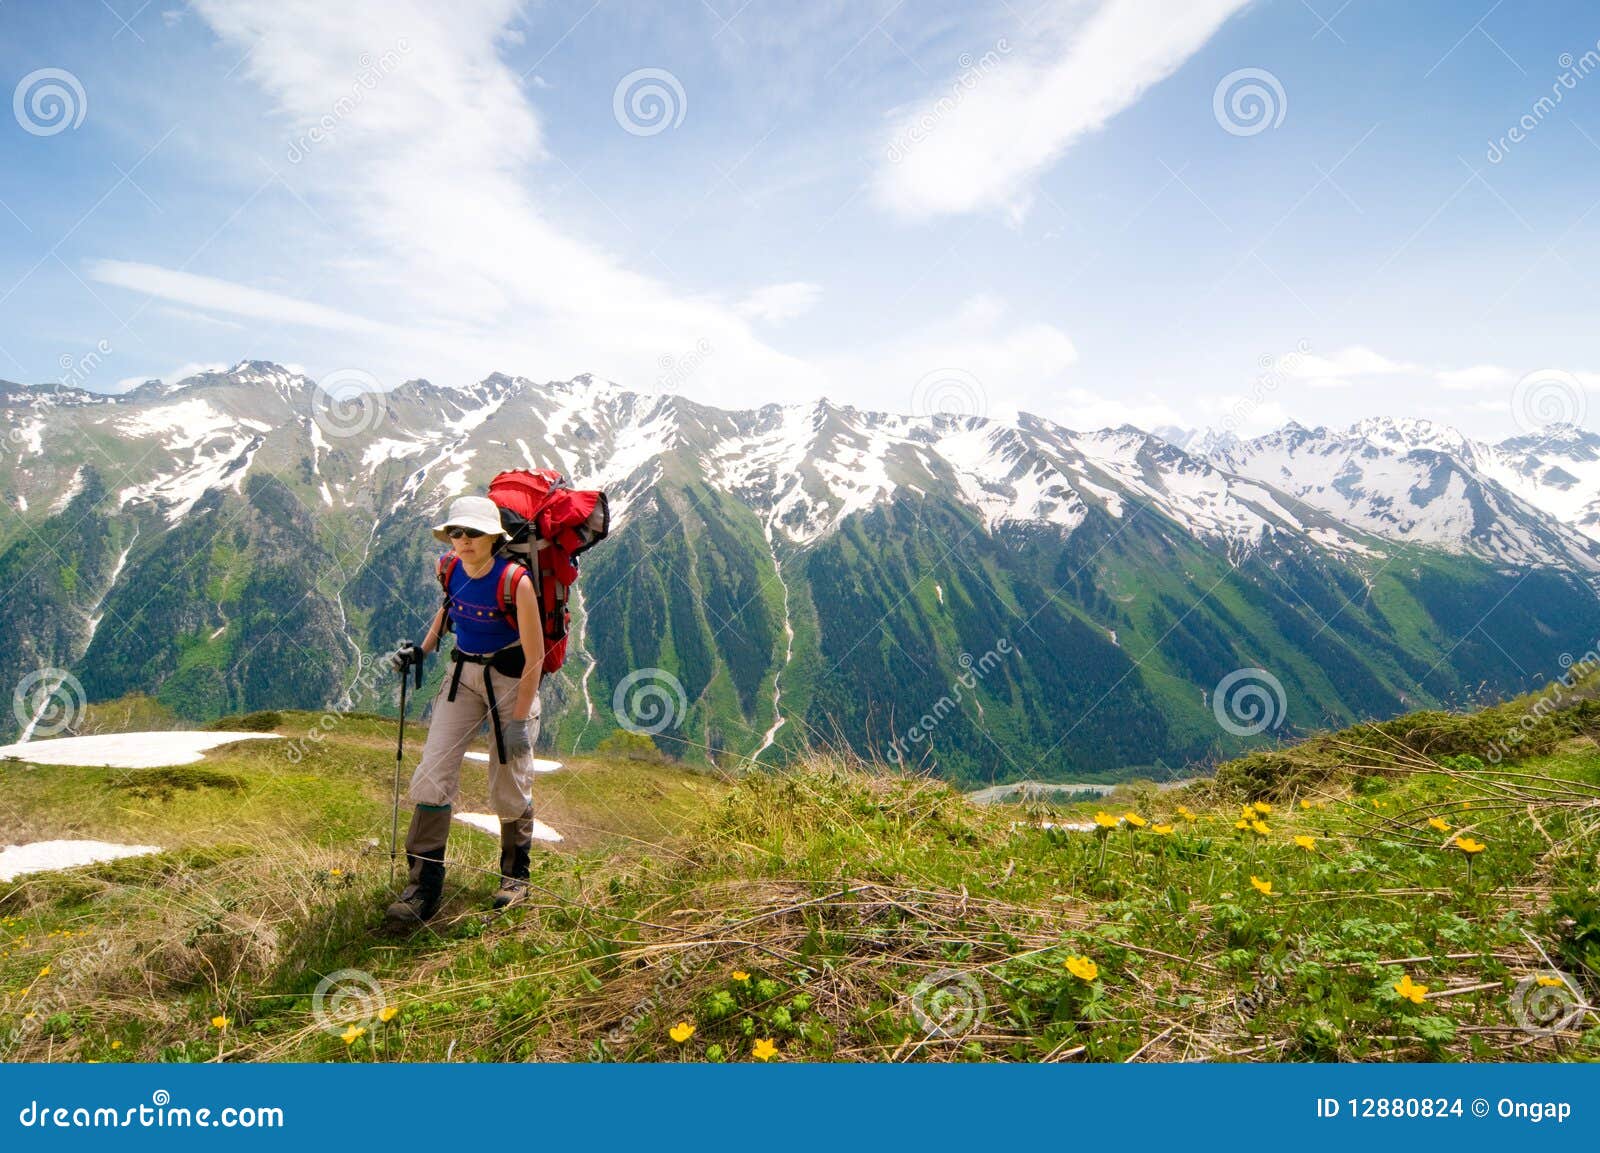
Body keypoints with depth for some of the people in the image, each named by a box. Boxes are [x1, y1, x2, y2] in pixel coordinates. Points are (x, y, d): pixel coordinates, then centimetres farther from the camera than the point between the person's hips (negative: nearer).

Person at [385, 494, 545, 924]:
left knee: (509, 785, 4)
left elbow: (535, 656, -18)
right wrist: (422, 649, 7)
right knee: (433, 774, -4)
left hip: (511, 679, -5)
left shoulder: (515, 581, -23)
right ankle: (423, 887, 7)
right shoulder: (448, 569, -5)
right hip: (463, 674, 5)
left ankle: (515, 874, 29)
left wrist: (519, 720, -17)